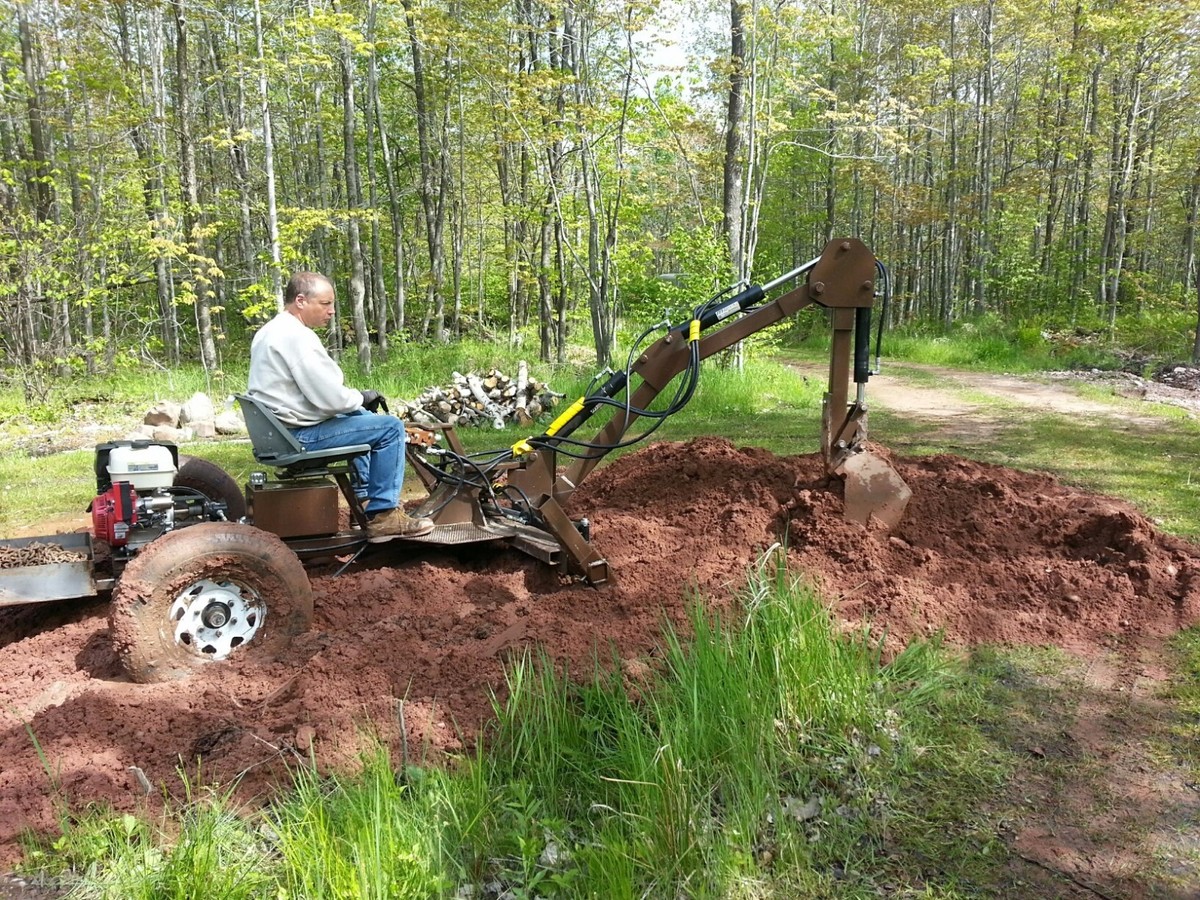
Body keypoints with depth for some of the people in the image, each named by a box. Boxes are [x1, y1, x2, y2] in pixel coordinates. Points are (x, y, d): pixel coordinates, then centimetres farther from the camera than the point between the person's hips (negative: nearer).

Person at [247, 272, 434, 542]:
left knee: (360, 416, 30)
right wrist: (362, 397, -5)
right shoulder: (297, 337, -21)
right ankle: (383, 515, -4)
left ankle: (366, 493, 36)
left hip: (277, 430, 11)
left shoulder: (269, 332, 12)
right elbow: (332, 399, -25)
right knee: (391, 428, -8)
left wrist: (356, 399, 10)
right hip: (299, 434, -11)